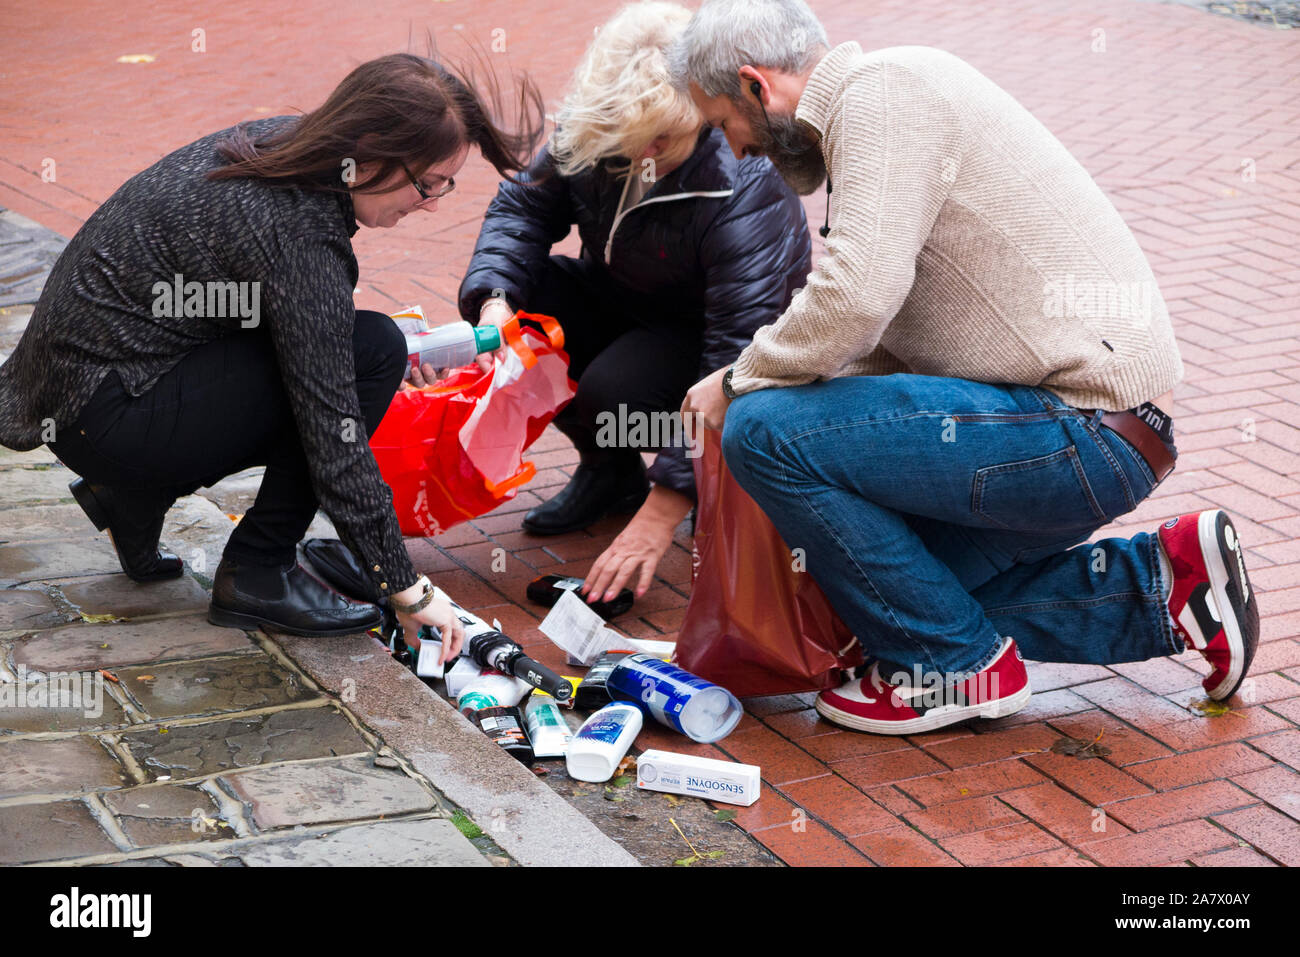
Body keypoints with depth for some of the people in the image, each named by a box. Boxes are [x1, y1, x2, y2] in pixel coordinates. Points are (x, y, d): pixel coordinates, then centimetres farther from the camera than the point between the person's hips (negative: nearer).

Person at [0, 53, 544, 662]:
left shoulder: (284, 141, 0)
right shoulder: (298, 235, -26)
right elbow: (335, 441, -23)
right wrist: (406, 590, -15)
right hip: (102, 418, -9)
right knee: (373, 350, -14)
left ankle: (133, 499, 15)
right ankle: (257, 575, -5)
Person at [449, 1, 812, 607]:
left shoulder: (748, 198, -35)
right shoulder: (591, 129, -19)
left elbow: (737, 370, -38)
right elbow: (525, 206, -3)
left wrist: (661, 514, -42)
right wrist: (494, 298, -27)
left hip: (708, 333, -6)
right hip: (623, 301, 6)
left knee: (613, 390, -34)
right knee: (519, 301, -19)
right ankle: (609, 470, 4)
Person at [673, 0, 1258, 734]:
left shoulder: (879, 90, -11)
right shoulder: (872, 104, 21)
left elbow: (858, 296, -23)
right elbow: (886, 332, 27)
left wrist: (738, 382, -7)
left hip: (1083, 435, -11)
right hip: (1099, 430, 11)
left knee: (765, 430, -15)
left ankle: (956, 667, -2)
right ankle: (1161, 584, 18)